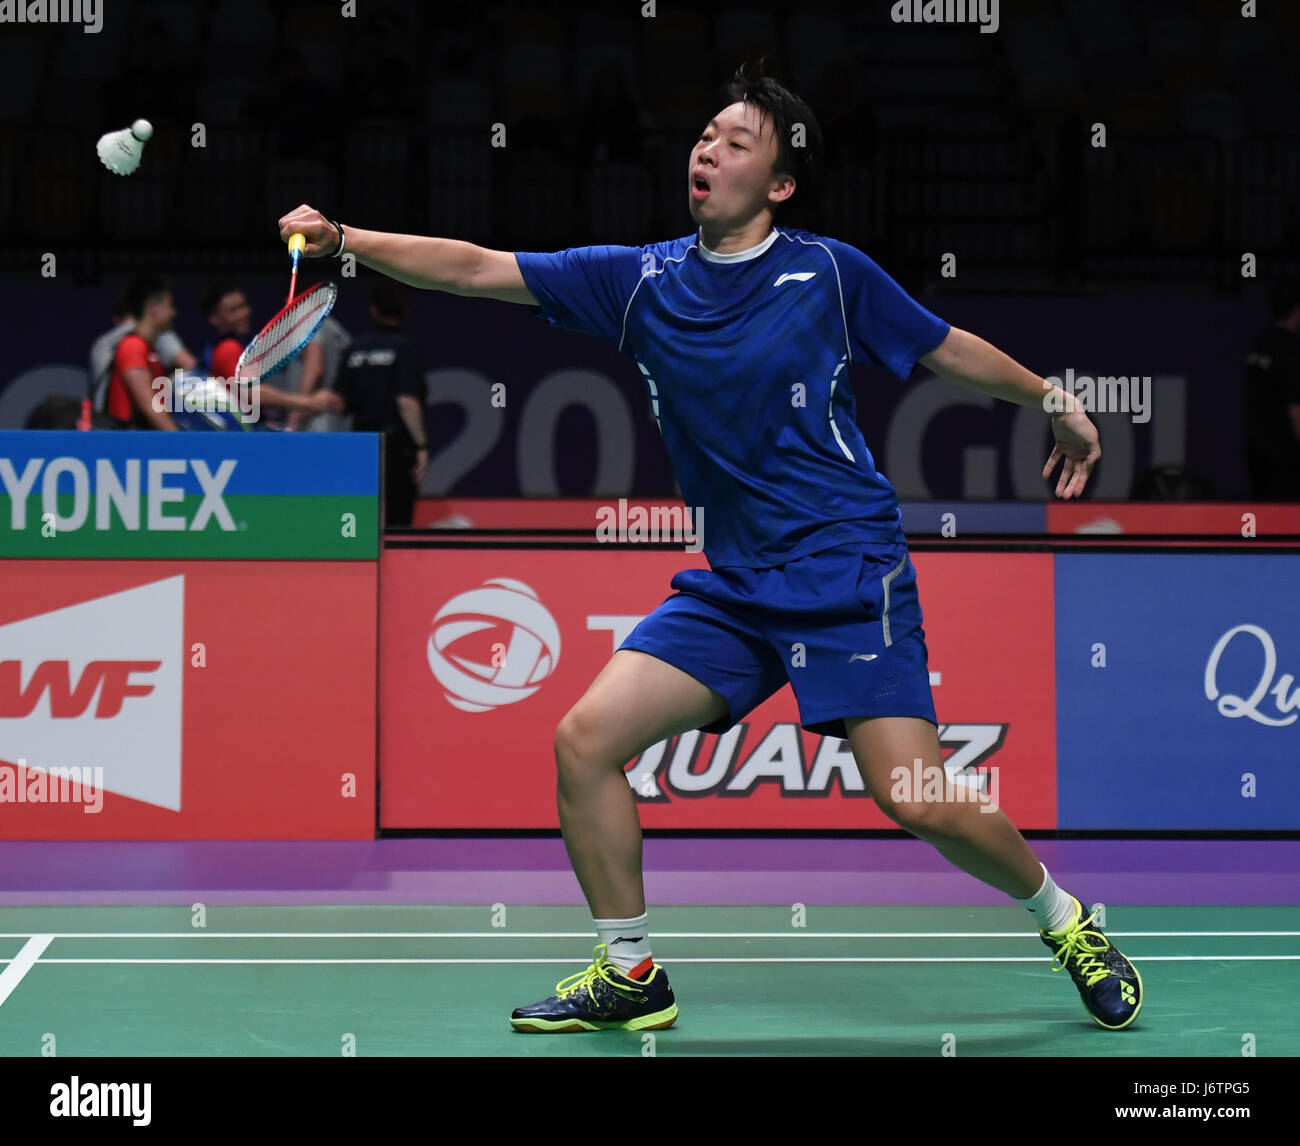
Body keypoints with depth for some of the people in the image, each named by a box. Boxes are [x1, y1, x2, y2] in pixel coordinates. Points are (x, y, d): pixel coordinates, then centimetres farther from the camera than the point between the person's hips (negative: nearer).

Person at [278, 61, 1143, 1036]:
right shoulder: (638, 280, 5)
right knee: (586, 739, -9)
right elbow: (473, 269, 2)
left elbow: (949, 349, 13)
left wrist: (1052, 399, 16)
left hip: (849, 575, -4)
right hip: (731, 585, 4)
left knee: (918, 801, -13)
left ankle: (1066, 920, 15)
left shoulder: (830, 271, -2)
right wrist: (342, 239, -8)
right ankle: (631, 976, 8)